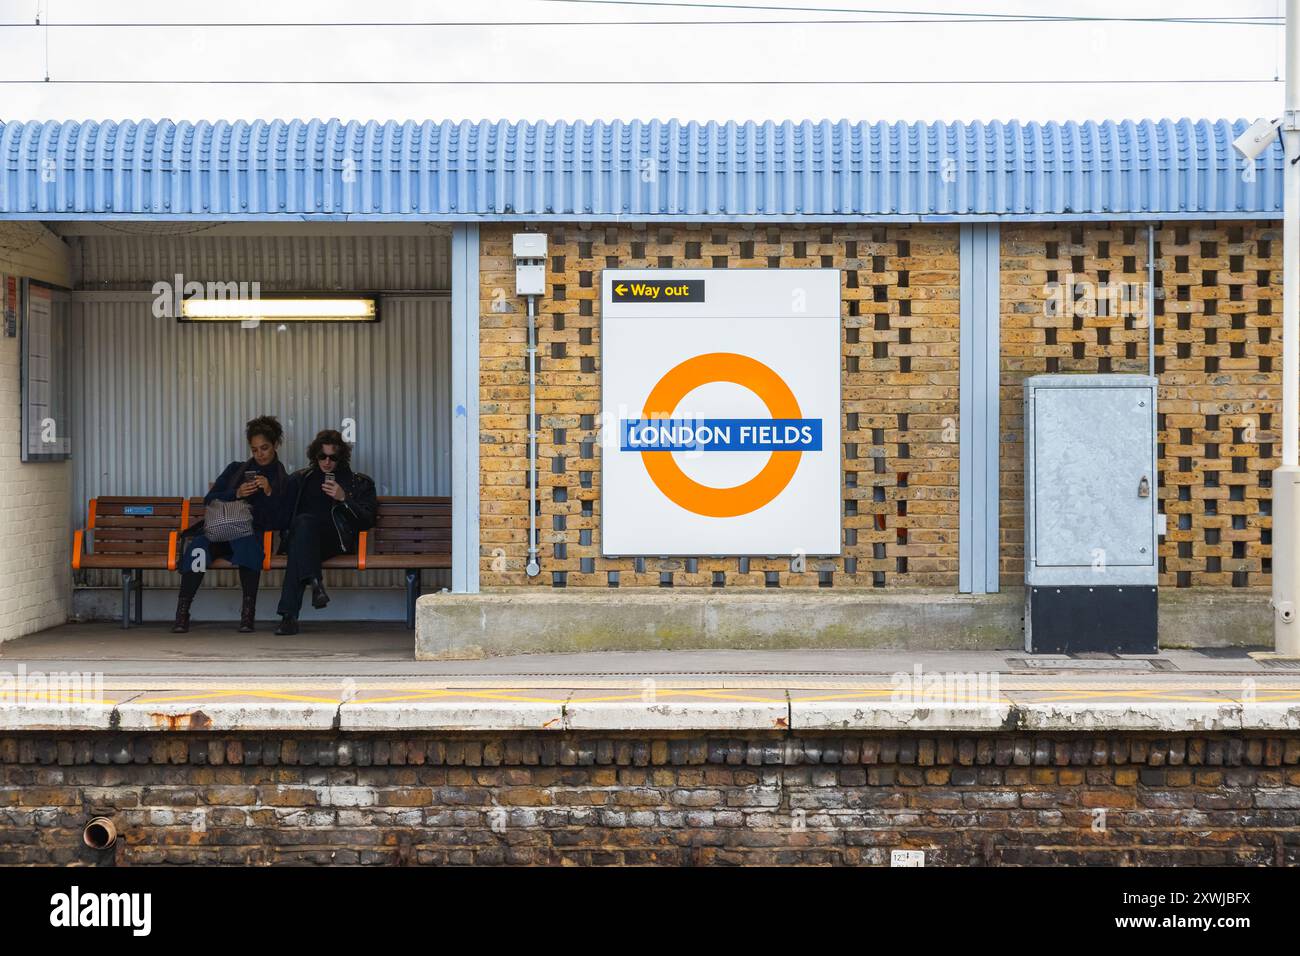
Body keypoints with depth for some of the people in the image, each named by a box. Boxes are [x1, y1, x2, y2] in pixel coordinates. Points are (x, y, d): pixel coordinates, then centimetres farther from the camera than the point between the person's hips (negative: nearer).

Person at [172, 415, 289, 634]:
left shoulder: (284, 480, 16)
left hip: (254, 533, -2)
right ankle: (182, 612, -32)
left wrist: (270, 493, -9)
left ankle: (248, 613, -40)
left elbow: (280, 521, 4)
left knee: (248, 544, -39)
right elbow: (209, 499, 11)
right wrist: (236, 494, -5)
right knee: (198, 546, -32)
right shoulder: (236, 469, 22)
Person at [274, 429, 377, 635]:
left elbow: (367, 521, 9)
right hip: (305, 537, 2)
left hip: (336, 541, -2)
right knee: (304, 521, -37)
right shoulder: (299, 479, 27)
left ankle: (289, 616, -46)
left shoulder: (359, 483, 20)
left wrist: (344, 499, -5)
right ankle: (315, 583, -52)